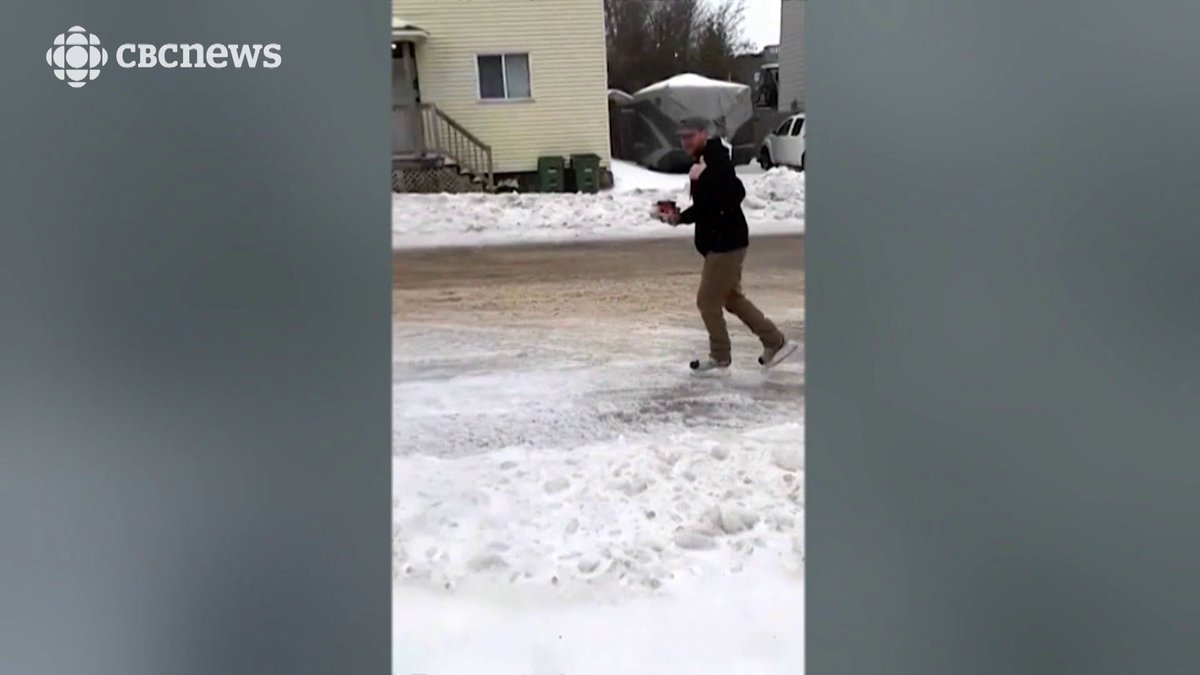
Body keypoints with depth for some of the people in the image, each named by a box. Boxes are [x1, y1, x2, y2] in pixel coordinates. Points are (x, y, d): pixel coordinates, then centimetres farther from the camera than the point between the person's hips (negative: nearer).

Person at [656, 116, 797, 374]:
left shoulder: (717, 160, -16)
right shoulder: (702, 161, 15)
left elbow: (736, 193, -30)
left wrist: (704, 176, -31)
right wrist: (679, 217, 9)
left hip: (726, 242, -11)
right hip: (718, 242, 11)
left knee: (708, 300, -2)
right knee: (732, 298, 17)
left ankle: (720, 358, 13)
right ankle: (776, 342, 23)